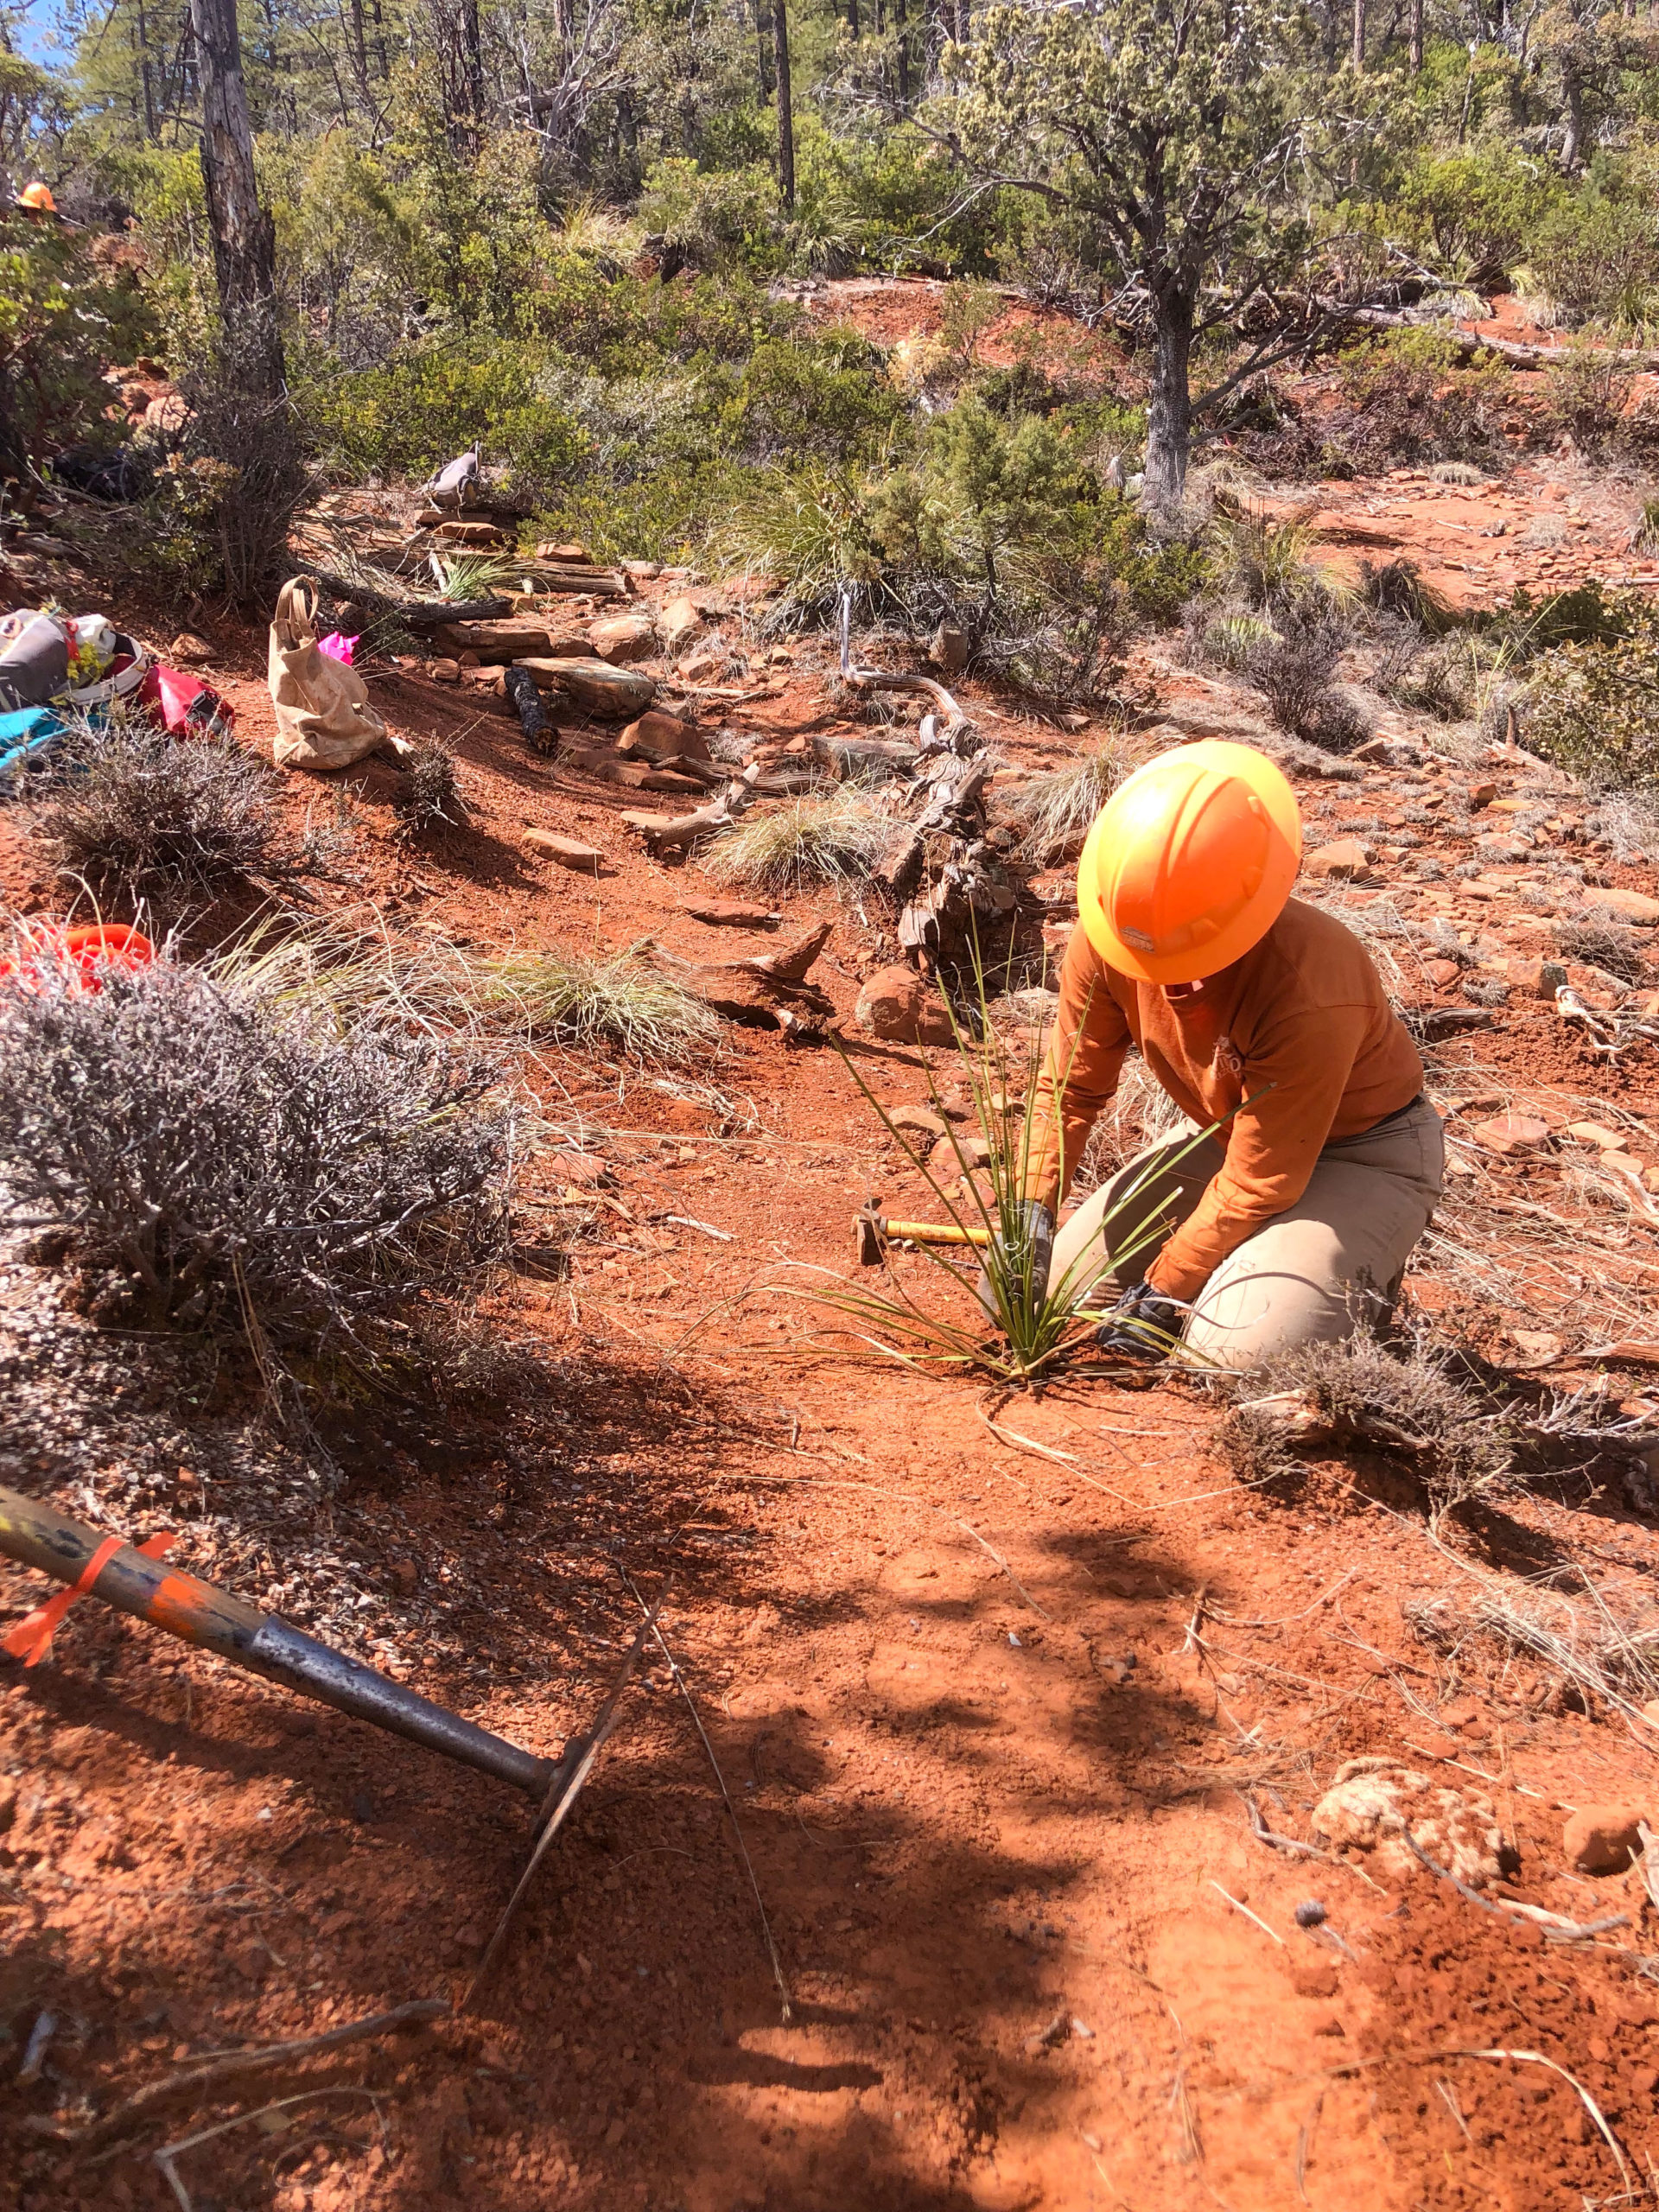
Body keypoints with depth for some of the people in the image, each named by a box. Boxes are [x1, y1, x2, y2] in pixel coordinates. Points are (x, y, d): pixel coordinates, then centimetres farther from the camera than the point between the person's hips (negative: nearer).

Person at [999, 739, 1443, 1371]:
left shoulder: (1308, 993, -37)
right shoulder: (1107, 940, -20)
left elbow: (1259, 1183, -29)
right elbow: (1069, 1088, -7)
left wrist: (1164, 1289, -24)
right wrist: (1032, 1214, -21)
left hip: (1360, 1152, -6)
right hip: (1227, 1132, 6)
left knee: (1241, 1342, -29)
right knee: (1047, 1284, -2)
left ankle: (1359, 1277, 4)